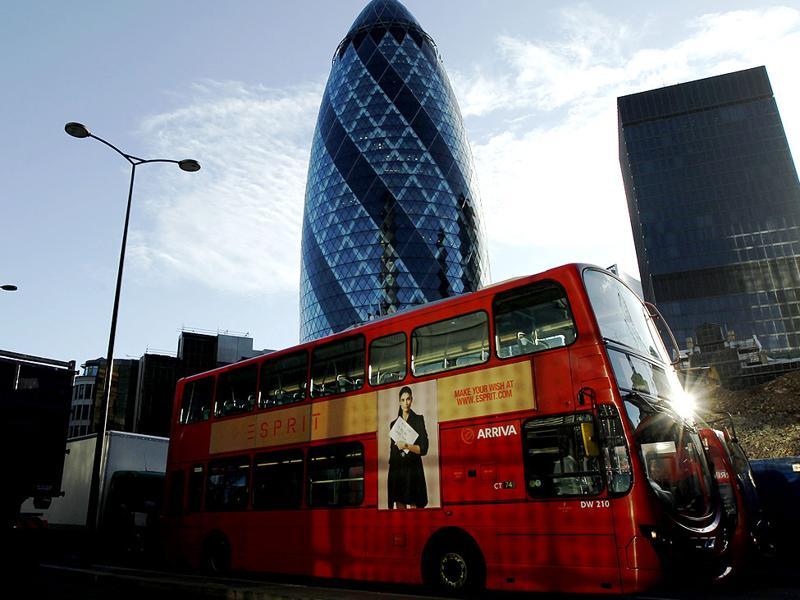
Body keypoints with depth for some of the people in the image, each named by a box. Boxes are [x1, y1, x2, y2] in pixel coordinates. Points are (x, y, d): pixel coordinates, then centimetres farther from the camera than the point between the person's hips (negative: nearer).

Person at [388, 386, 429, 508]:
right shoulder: (394, 424, 13)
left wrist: (407, 446, -19)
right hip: (396, 471, 4)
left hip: (413, 471, -4)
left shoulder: (418, 419, 1)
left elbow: (423, 449, -6)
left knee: (412, 506, -7)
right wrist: (391, 471, 14)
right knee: (399, 506, 4)